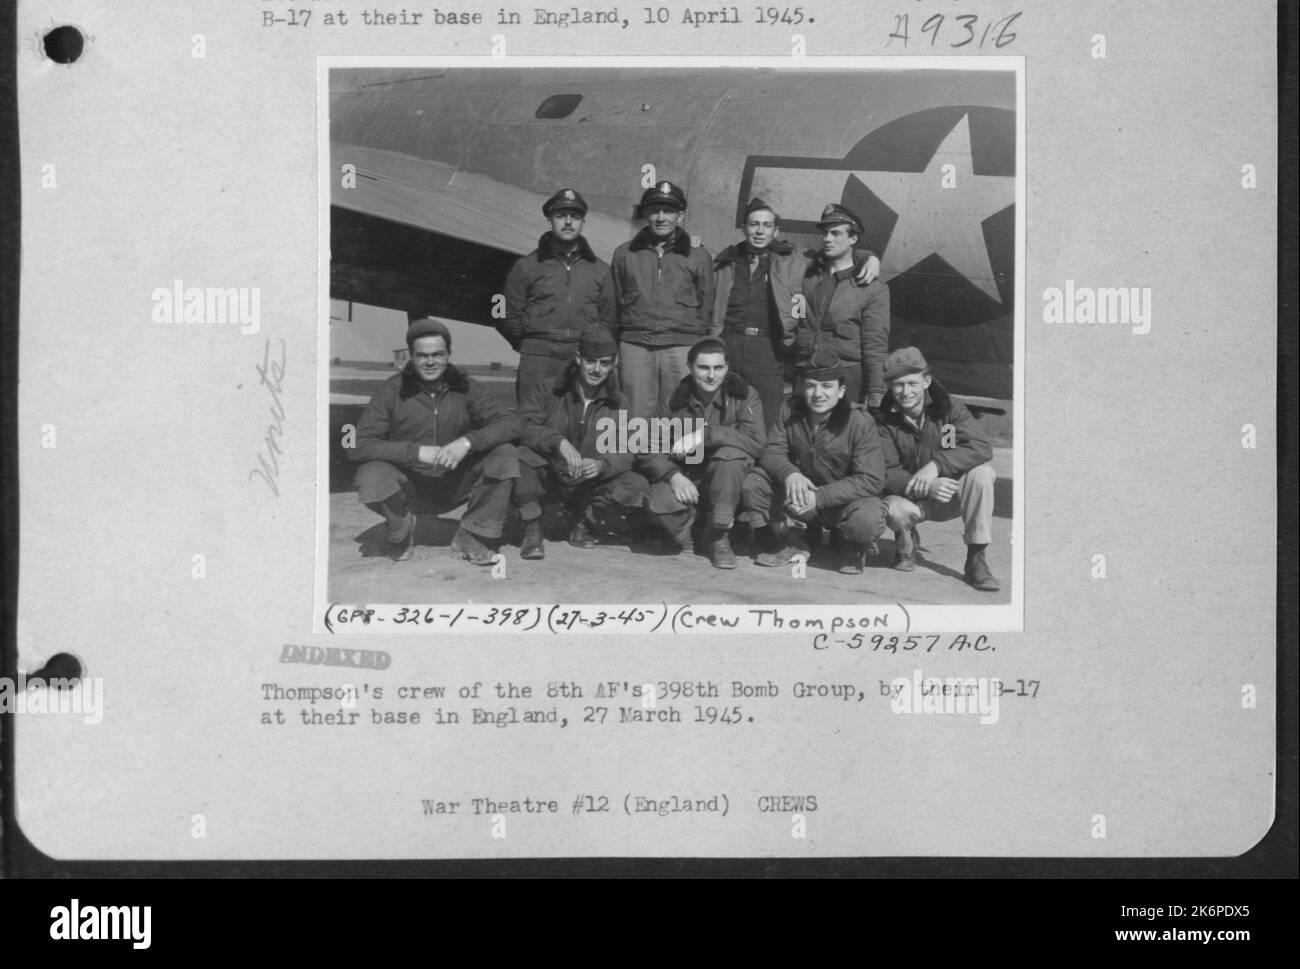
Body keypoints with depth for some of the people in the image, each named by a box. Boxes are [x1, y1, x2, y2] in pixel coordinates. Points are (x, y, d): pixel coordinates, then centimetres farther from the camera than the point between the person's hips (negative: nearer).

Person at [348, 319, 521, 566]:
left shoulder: (464, 388, -5)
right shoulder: (393, 390, -12)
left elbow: (509, 423, -11)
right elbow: (359, 446, -18)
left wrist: (467, 442, -28)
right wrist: (417, 452, -27)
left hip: (455, 481, 2)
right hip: (408, 479, -2)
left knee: (504, 454, -19)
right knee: (370, 479, -33)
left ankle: (470, 537, -4)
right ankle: (401, 529, 3)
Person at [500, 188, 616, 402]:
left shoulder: (599, 269, 15)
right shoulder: (527, 266, 8)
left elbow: (607, 318, 16)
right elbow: (511, 316, 10)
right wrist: (530, 347, 7)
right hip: (538, 361, -2)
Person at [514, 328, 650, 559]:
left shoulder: (618, 404, 4)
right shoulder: (549, 390, -4)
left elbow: (626, 454, -4)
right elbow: (522, 425, -18)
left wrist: (602, 465, -27)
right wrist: (559, 442, -35)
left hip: (589, 484, 2)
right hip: (548, 477, -2)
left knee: (637, 488, -23)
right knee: (520, 455, -33)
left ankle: (583, 523, 3)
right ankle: (532, 530, -15)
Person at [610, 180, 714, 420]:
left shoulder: (698, 256, 10)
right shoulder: (625, 254, 14)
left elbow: (706, 308, 11)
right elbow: (614, 302, 16)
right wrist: (613, 349, 8)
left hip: (682, 346, -1)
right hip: (635, 345, 1)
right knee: (637, 418, -2)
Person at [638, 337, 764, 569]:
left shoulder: (744, 396, -7)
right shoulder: (675, 401, -1)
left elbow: (755, 442, -24)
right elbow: (650, 451, -4)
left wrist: (706, 434, -32)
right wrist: (674, 476, -25)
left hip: (726, 486, -1)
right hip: (683, 479, 1)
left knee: (730, 453, -33)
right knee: (661, 504, -33)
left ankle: (718, 536, -14)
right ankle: (682, 532, 9)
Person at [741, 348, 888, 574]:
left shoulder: (860, 422, -19)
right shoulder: (790, 411, -6)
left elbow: (871, 480, -24)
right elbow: (772, 452, -8)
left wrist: (819, 498, -33)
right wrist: (789, 473, -34)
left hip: (844, 500, -3)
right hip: (798, 496, 3)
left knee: (868, 520, -36)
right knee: (752, 483, -19)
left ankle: (850, 547, 6)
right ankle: (785, 545, 6)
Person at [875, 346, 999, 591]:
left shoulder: (949, 409, -8)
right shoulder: (884, 421, -9)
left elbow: (981, 448, -22)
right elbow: (886, 474, -17)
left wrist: (936, 464, -36)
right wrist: (926, 487, -36)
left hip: (952, 495, 1)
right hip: (911, 498, -1)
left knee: (982, 472, -28)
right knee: (894, 509, -35)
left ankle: (976, 559, -20)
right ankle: (906, 540, 5)